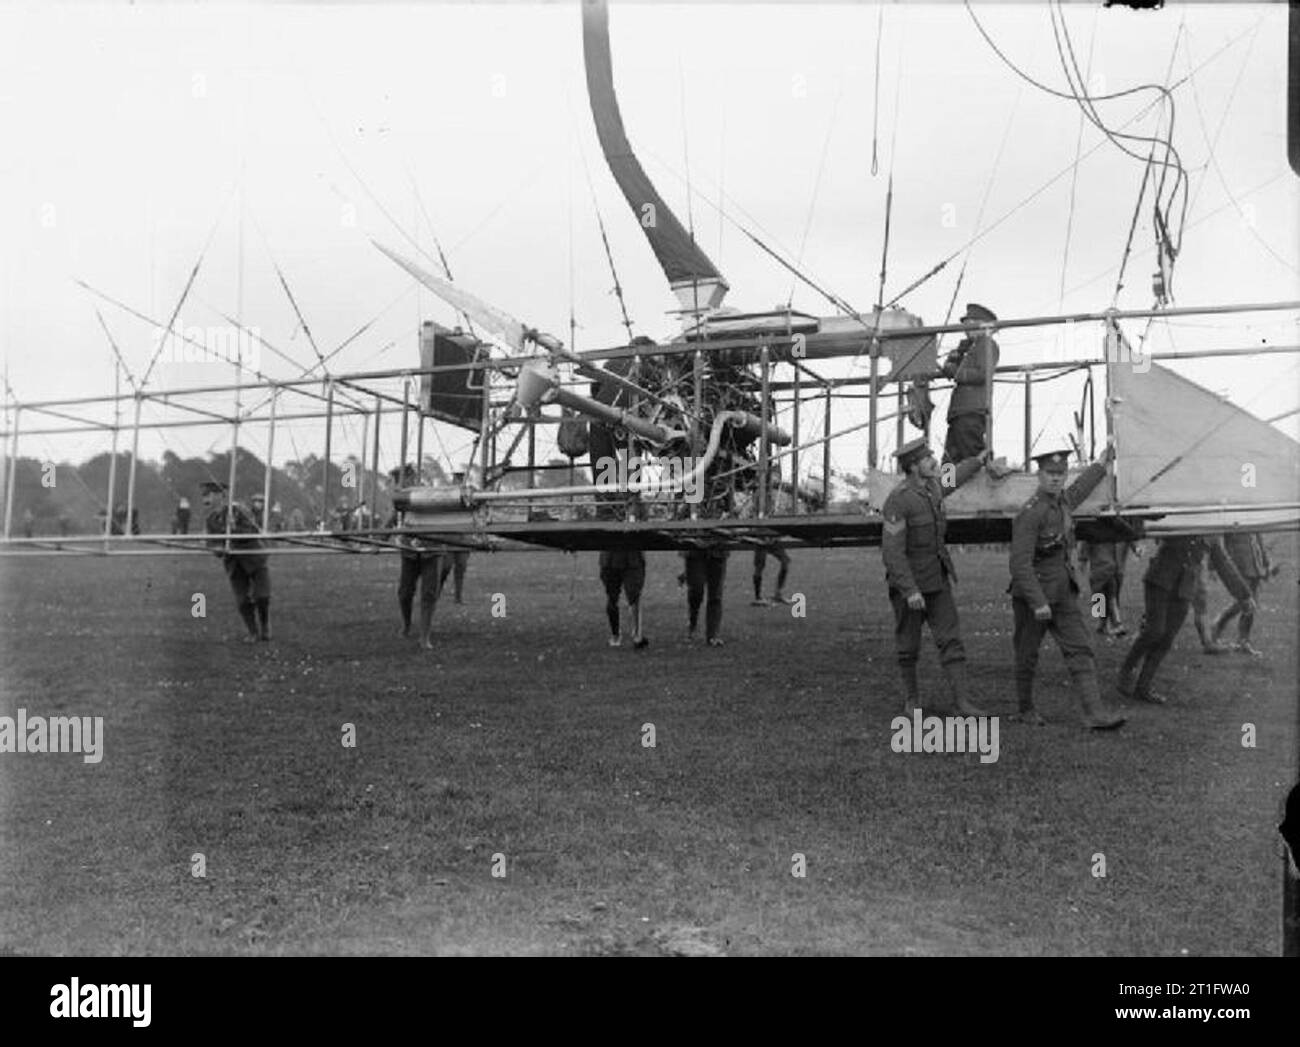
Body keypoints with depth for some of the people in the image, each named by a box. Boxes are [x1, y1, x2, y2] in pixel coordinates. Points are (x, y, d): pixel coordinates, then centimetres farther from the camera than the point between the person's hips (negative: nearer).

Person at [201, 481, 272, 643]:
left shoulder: (237, 510, -12)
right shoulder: (210, 521, 1)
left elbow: (255, 532, -16)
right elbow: (213, 543, -1)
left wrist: (235, 529, -30)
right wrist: (218, 550, -25)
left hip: (254, 560, -3)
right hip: (234, 565, 3)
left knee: (262, 597, -4)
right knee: (242, 602, -4)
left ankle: (265, 628, 20)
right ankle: (253, 632, 14)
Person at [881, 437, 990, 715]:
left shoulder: (931, 488, 3)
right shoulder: (897, 501, -22)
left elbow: (950, 480, 29)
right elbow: (892, 551, -24)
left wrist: (977, 461, 43)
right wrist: (910, 591, -28)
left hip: (937, 579, 6)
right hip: (907, 581, -6)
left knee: (951, 639, -2)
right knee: (908, 644, 8)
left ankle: (961, 701, -4)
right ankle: (911, 697, 27)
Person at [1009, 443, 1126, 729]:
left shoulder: (1062, 501, 6)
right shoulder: (1031, 513, -19)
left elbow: (1078, 491, 33)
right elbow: (1020, 563, -24)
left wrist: (1102, 463, 44)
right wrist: (1038, 603, -28)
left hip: (1063, 594, 7)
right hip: (1032, 595, -7)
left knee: (1080, 652, -3)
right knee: (1027, 656, 7)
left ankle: (1095, 713, -9)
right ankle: (1025, 709, 25)